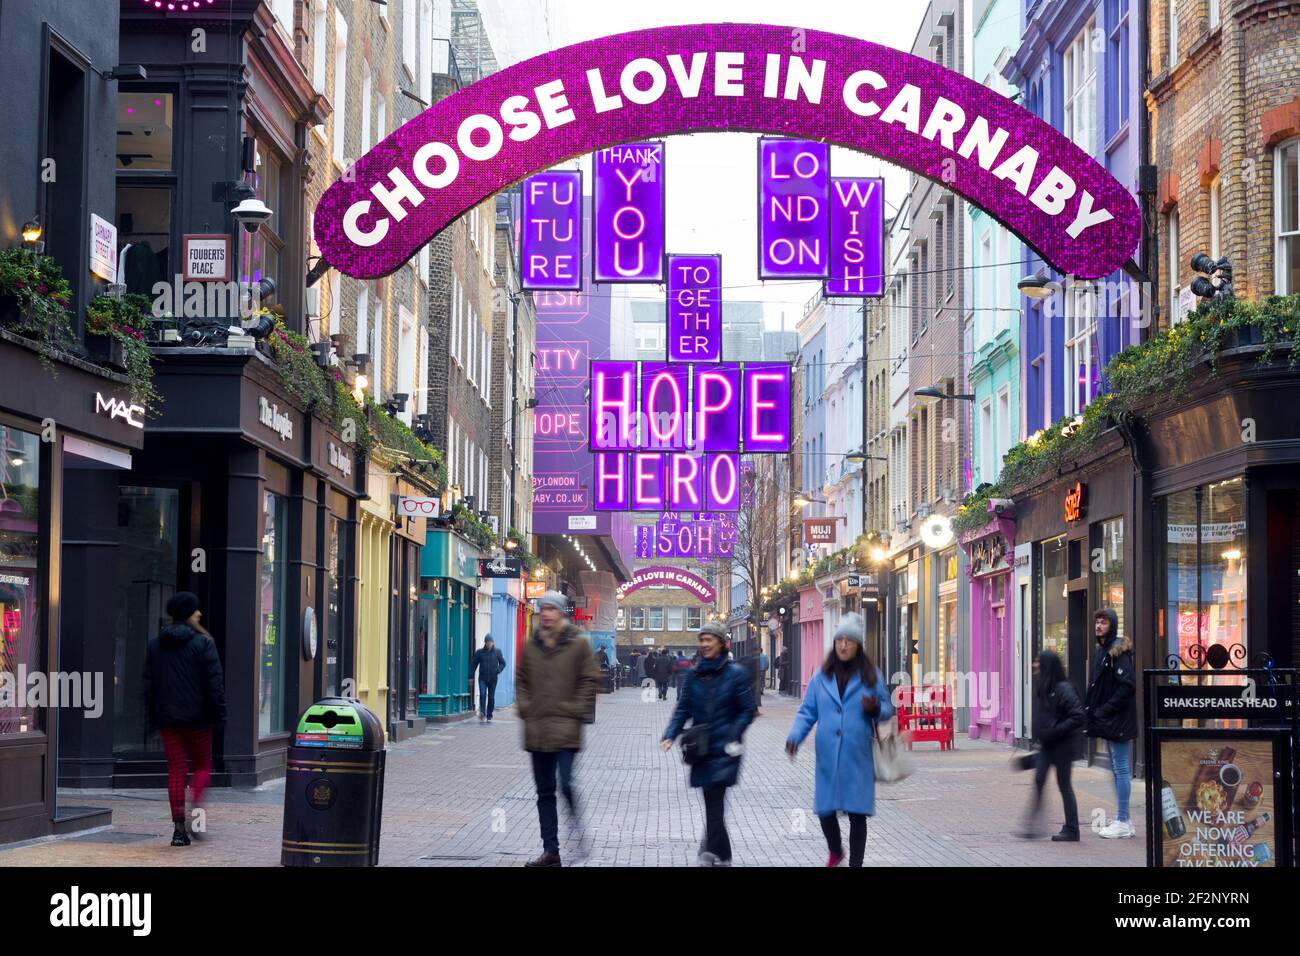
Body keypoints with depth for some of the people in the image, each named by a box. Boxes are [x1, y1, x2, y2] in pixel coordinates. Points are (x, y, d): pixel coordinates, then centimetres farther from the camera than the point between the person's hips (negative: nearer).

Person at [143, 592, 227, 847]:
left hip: (167, 717, 3)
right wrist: (219, 714, -4)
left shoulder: (154, 645, 7)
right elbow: (215, 682, -10)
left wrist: (152, 716, 15)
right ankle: (197, 809, -12)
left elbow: (149, 683, 10)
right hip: (197, 716, -3)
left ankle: (179, 827, -1)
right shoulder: (203, 643, -8)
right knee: (203, 765, 11)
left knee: (176, 769, 5)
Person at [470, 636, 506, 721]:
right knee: (482, 694, -18)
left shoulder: (497, 652, 5)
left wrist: (498, 670, -11)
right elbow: (473, 664, 7)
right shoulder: (479, 652, 4)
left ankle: (489, 715, 14)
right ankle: (482, 712, -23)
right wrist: (471, 676, 1)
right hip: (482, 678, -1)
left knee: (491, 697, 5)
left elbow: (503, 663, 10)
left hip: (493, 679, 1)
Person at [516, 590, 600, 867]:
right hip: (536, 729, 5)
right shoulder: (531, 645, 10)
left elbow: (590, 680, -2)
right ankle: (551, 850, 14)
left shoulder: (578, 643, -2)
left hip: (566, 728, -5)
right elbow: (522, 681, 18)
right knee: (545, 792, 8)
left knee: (567, 785, -16)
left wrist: (577, 711, -8)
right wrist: (524, 708, 5)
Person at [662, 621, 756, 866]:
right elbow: (683, 709, 8)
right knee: (713, 801, 9)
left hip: (724, 749, -4)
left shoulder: (735, 673, -3)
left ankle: (711, 851, -18)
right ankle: (722, 857, 18)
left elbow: (747, 711, -2)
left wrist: (731, 737, -14)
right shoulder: (694, 675, 9)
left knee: (714, 800, -14)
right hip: (702, 749, 4)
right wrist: (670, 735, -7)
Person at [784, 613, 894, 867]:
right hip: (828, 758, 1)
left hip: (858, 758, -1)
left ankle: (855, 863, 10)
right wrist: (795, 736, -10)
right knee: (825, 809, 5)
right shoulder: (821, 677, 6)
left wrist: (876, 710, -14)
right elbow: (807, 712, 6)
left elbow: (888, 709, 9)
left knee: (857, 813, -1)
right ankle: (835, 851, 36)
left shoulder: (871, 676, 4)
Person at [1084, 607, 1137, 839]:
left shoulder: (1118, 652, -14)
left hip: (1119, 721, -10)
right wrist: (1092, 708, 9)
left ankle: (1122, 822, -3)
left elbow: (1127, 685, -21)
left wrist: (1104, 711, -19)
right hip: (1107, 722, 10)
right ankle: (1122, 819, 21)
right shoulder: (1101, 651, 15)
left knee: (1121, 768, -6)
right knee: (1116, 768, 14)